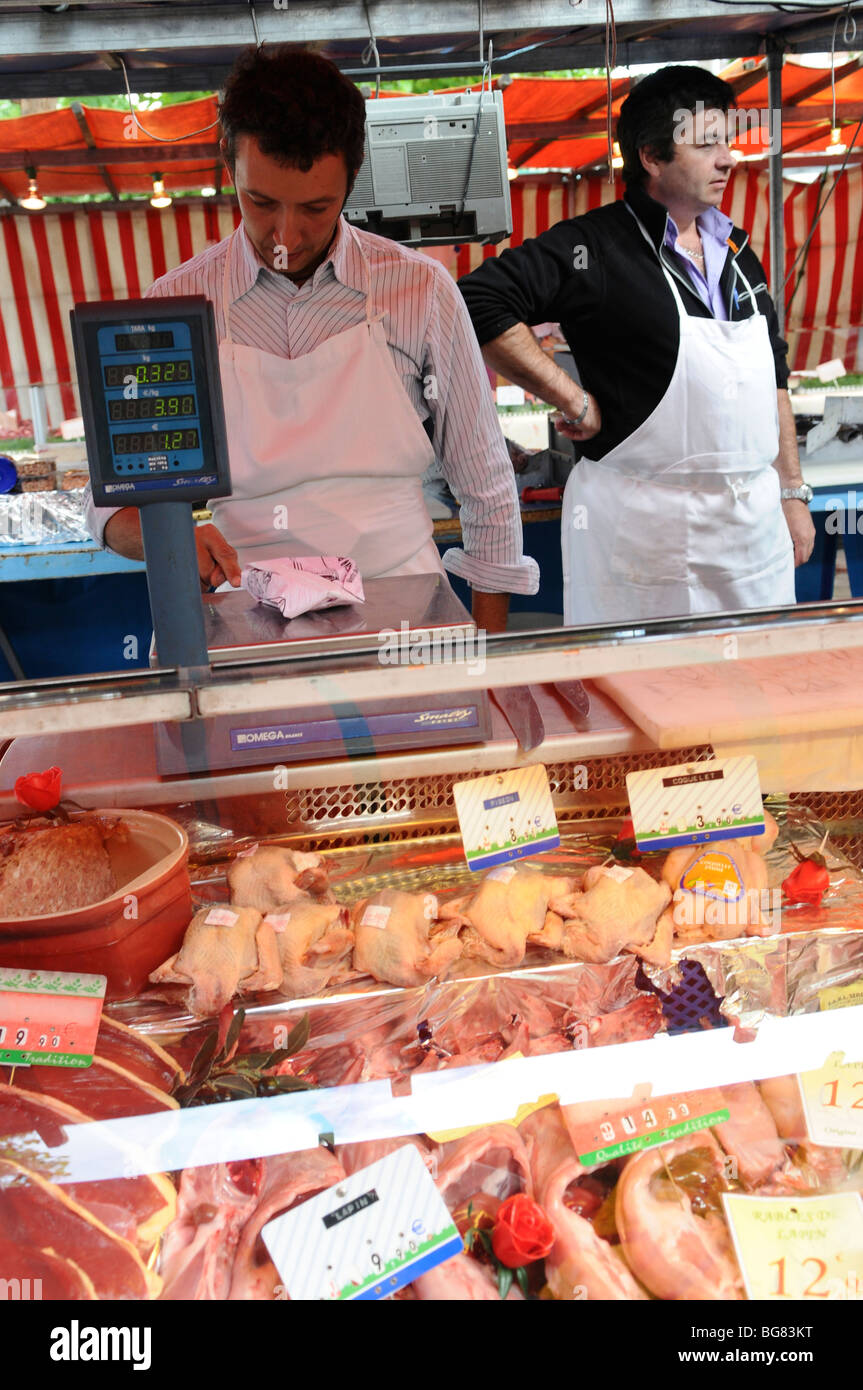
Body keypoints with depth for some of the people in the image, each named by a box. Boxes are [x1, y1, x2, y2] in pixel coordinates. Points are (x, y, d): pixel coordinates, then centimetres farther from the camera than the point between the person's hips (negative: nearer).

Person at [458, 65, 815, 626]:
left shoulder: (737, 251, 14)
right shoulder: (594, 247, -9)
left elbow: (773, 378, 20)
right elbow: (479, 304, -19)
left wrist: (793, 493, 17)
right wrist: (574, 400, -17)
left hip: (756, 518, 7)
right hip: (645, 527, -7)